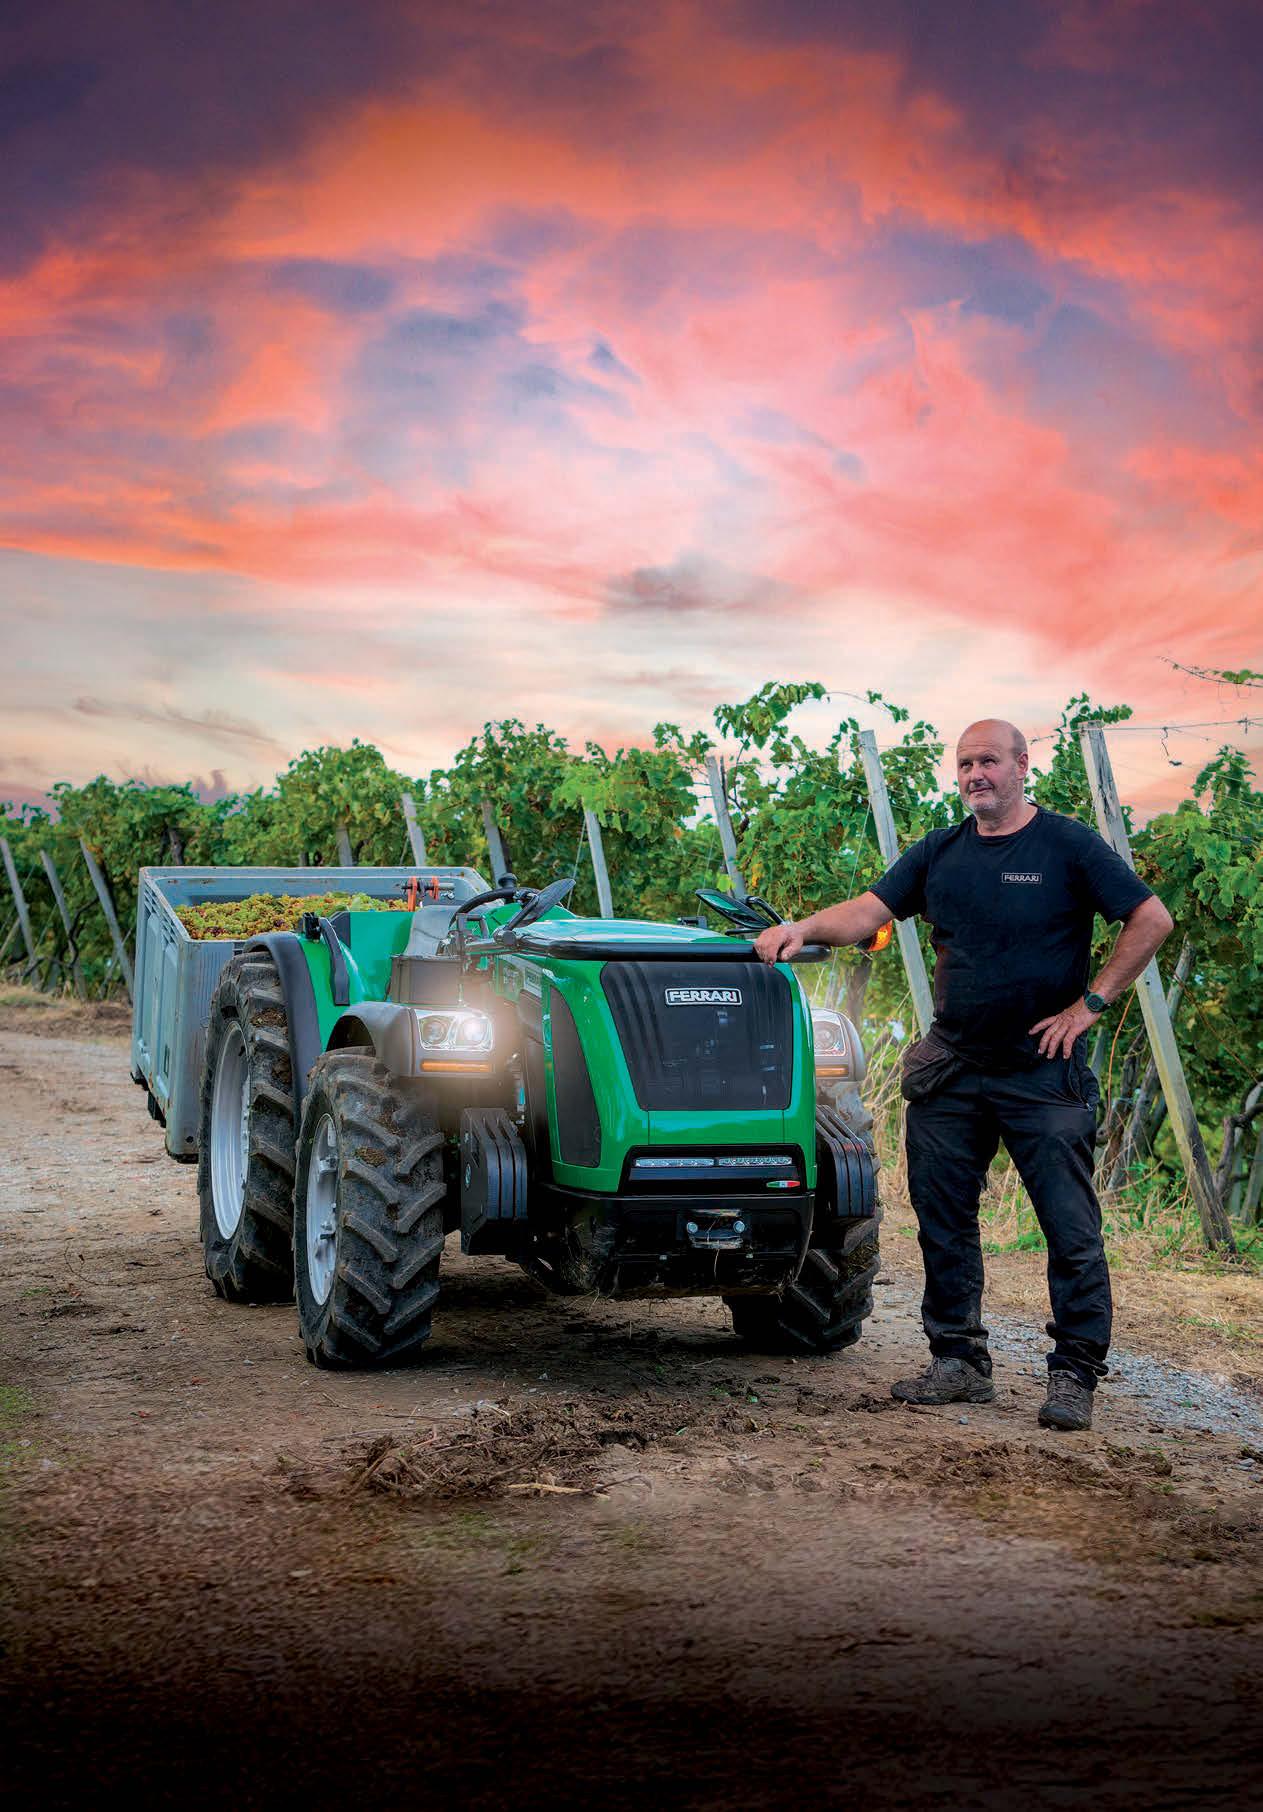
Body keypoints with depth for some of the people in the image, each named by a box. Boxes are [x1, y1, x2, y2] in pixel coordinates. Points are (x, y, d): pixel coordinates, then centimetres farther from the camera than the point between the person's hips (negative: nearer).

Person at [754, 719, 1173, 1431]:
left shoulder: (1068, 845, -5)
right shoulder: (940, 853, 9)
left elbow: (1152, 920, -7)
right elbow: (868, 912, 1)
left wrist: (1090, 1004, -10)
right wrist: (803, 928, -18)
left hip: (1043, 1070, -5)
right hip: (952, 1071, 5)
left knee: (1072, 1229, -4)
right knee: (945, 1222, 8)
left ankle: (1075, 1375, 4)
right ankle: (960, 1361, 19)